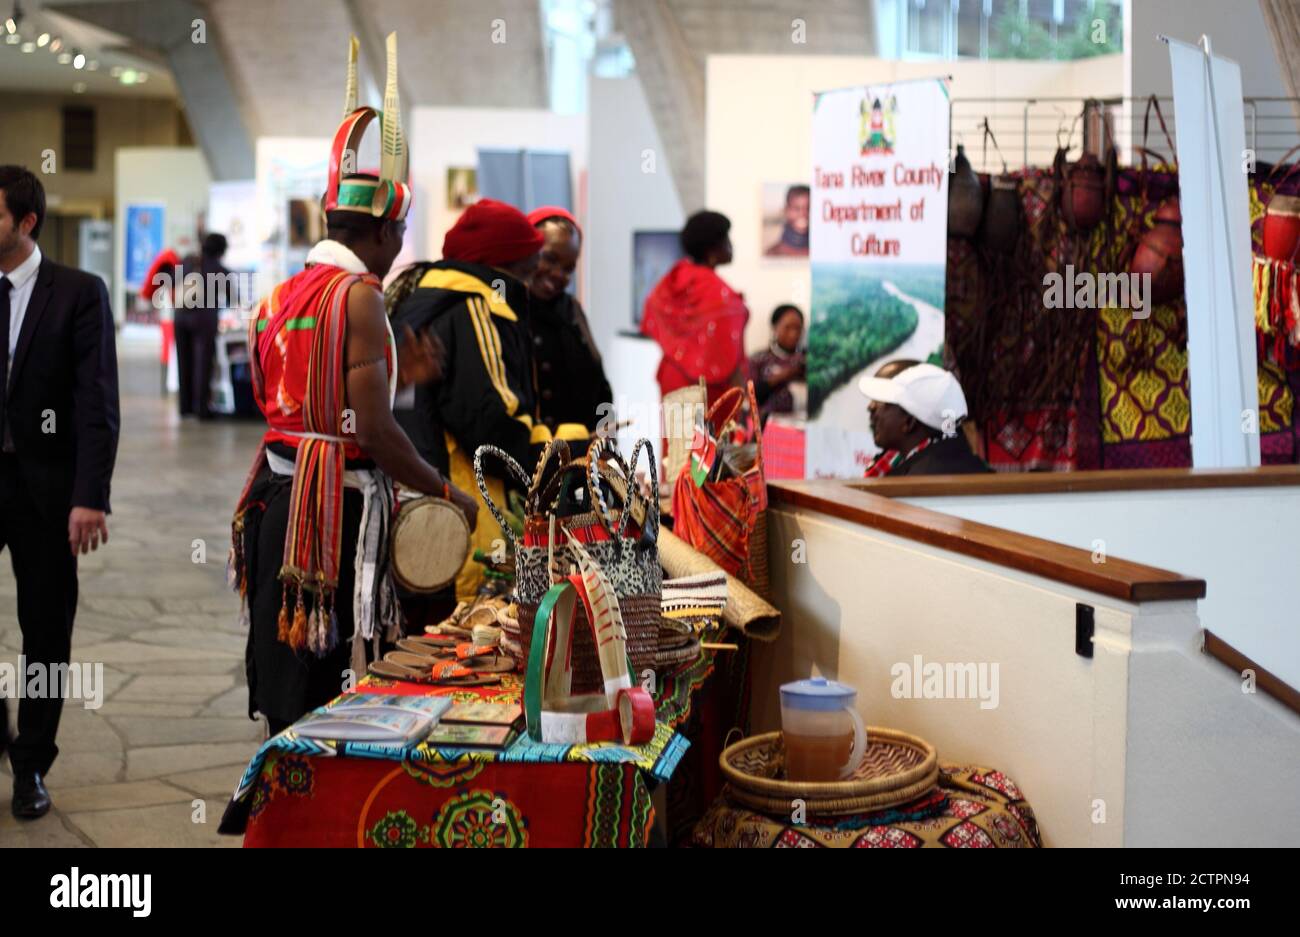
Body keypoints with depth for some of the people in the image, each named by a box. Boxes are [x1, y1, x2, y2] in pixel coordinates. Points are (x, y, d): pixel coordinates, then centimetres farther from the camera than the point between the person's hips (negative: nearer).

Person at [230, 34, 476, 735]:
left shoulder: (279, 295, 11)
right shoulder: (360, 295, -14)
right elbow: (376, 433, -18)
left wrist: (393, 374, 21)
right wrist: (446, 493, -6)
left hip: (278, 490, 8)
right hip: (337, 507, -8)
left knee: (285, 683, 16)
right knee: (325, 685, -1)